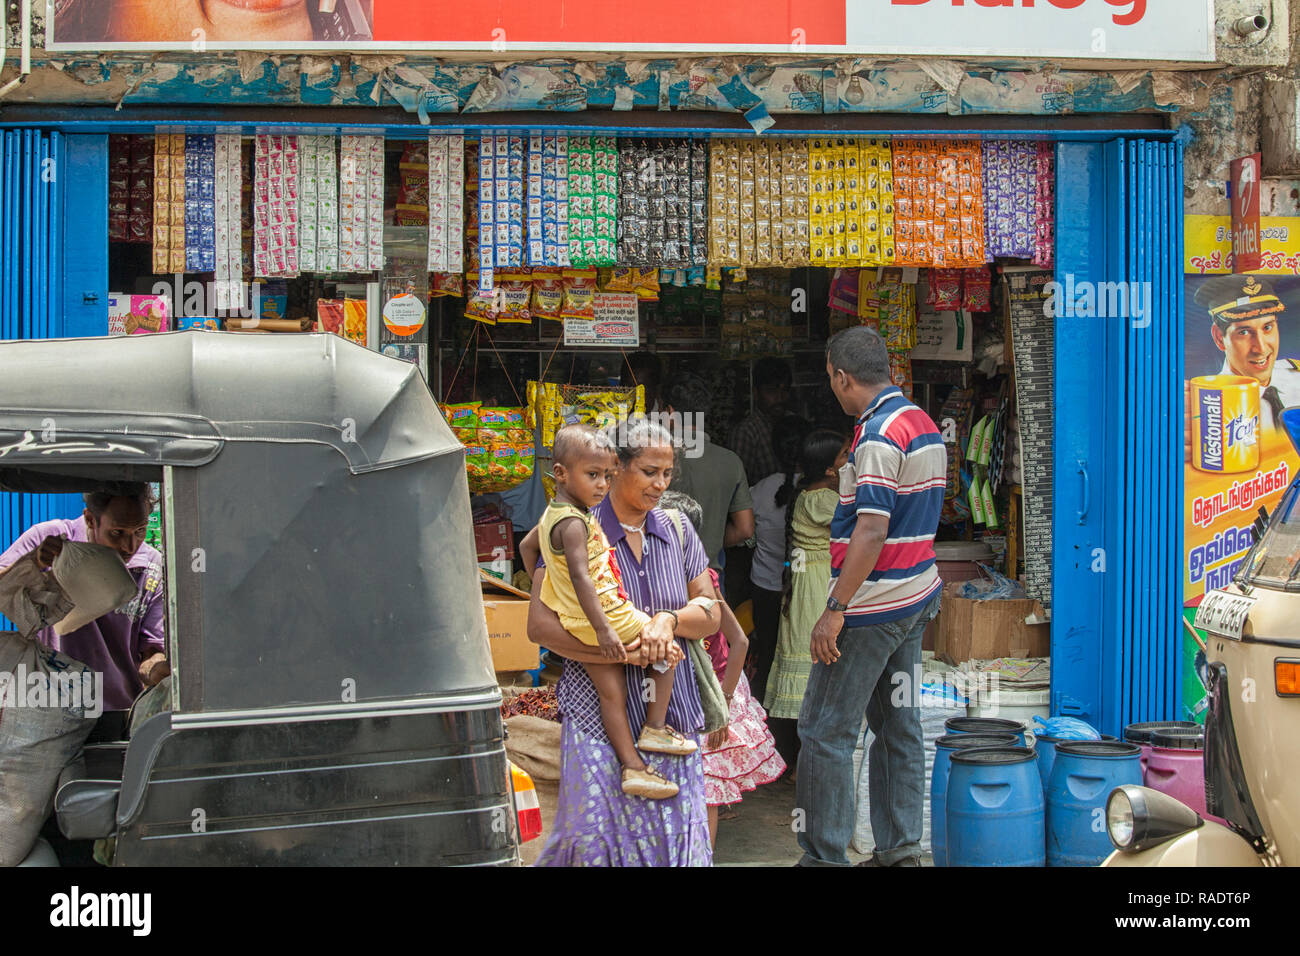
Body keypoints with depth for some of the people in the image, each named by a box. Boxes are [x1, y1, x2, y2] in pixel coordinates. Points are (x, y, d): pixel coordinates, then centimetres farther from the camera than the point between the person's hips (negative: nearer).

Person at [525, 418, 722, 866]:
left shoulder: (676, 531, 10)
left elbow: (711, 613, 11)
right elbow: (540, 625, -11)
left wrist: (670, 618, -12)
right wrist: (625, 653, -19)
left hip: (673, 714, 4)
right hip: (599, 716, -4)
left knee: (677, 836, 2)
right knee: (598, 837, -5)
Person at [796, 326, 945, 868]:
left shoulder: (878, 433, -18)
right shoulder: (925, 425, 12)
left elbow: (872, 529, -24)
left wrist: (835, 610, -23)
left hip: (872, 606, -10)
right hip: (917, 598, 10)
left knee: (825, 731, -2)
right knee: (898, 726, 13)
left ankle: (825, 857, 3)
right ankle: (900, 850, 19)